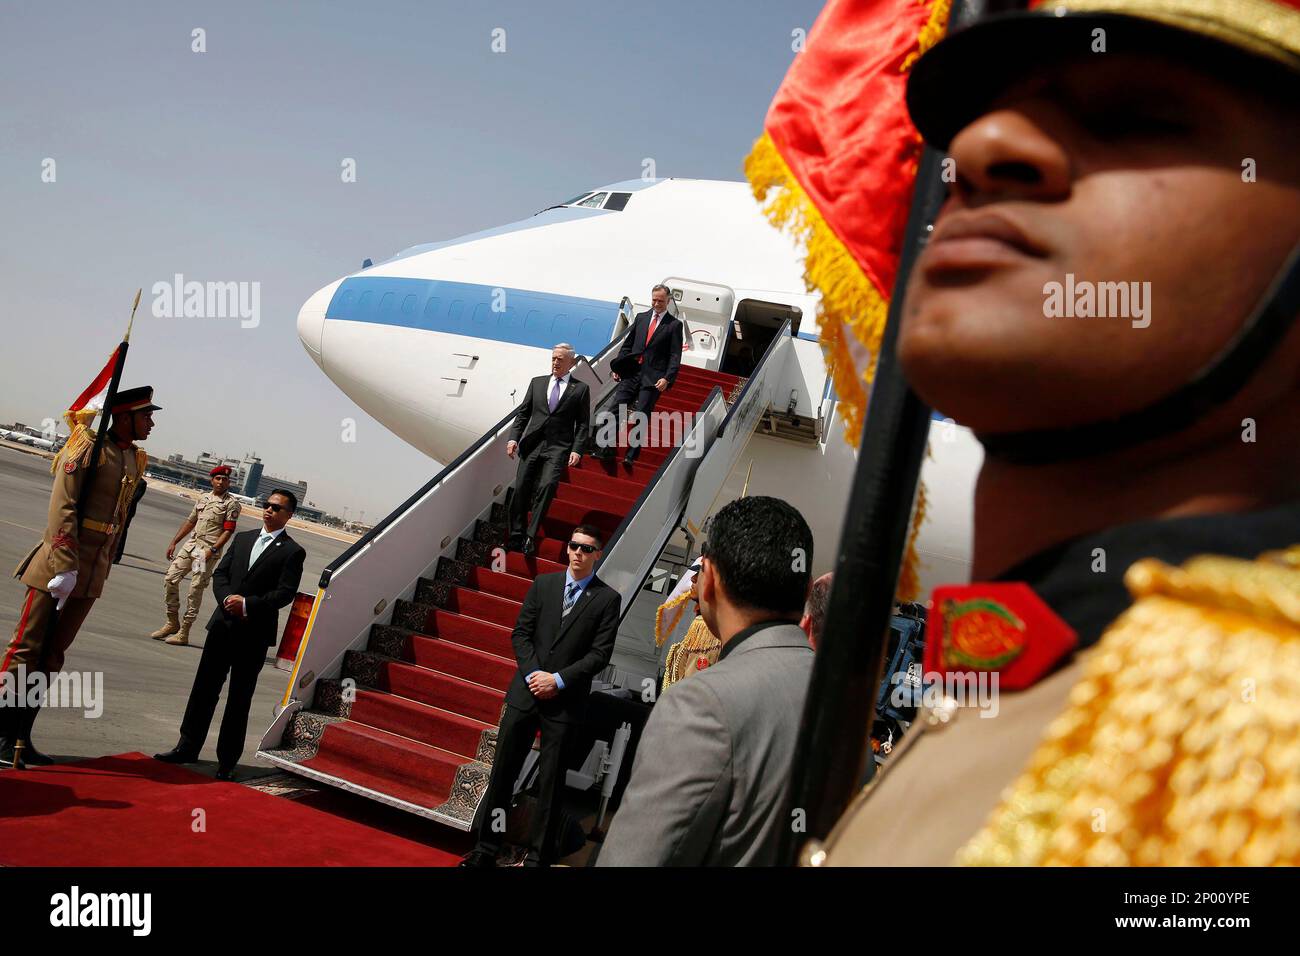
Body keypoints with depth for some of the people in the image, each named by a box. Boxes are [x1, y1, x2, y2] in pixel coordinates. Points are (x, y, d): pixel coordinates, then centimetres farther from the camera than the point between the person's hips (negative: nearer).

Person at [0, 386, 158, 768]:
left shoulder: (135, 458, 11)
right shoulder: (88, 446, -10)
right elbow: (63, 508, -16)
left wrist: (105, 566, 15)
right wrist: (65, 567, -21)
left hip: (92, 575, 7)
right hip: (58, 566, -7)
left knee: (53, 654, 11)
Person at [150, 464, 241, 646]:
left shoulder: (231, 503, -5)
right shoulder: (203, 497, 14)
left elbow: (228, 531, -11)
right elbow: (190, 522, 21)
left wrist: (212, 550, -21)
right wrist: (173, 542, 16)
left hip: (210, 549, -6)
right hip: (192, 543, 7)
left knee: (196, 589, -6)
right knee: (170, 578, 2)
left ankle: (184, 632, 0)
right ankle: (173, 622, 14)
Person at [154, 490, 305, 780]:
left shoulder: (292, 552, -3)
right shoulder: (242, 538, 13)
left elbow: (285, 593, -11)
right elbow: (220, 574, 9)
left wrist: (247, 604, -19)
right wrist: (228, 600, -9)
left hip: (254, 635, -4)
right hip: (223, 625, 4)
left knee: (239, 700, 4)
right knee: (204, 688, 9)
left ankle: (227, 761, 12)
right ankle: (188, 747, 19)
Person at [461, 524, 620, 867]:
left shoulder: (608, 599, -2)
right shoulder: (543, 584, 7)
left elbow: (600, 653, -6)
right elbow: (521, 633, 5)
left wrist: (558, 680, -13)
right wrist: (533, 674, -8)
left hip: (565, 702, -2)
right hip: (526, 691, 3)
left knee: (551, 781, 5)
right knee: (502, 771, 6)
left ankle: (538, 856, 16)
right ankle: (485, 849, 17)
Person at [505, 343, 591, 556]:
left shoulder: (581, 389, 8)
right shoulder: (537, 382, 16)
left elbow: (583, 423, 4)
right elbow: (522, 412, 14)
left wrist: (577, 450, -8)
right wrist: (514, 437, 1)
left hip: (558, 448, -3)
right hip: (532, 444, 3)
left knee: (547, 486, -20)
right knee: (521, 488, -2)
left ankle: (531, 537, -19)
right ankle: (516, 535, 6)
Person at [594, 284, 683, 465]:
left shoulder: (674, 324, 3)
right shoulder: (641, 318, 14)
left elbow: (675, 355, -2)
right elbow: (627, 345, 17)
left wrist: (667, 378, -13)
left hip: (653, 377, -4)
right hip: (631, 372, 4)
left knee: (641, 415, -6)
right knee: (616, 409, -2)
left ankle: (631, 455, 0)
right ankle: (606, 449, 3)